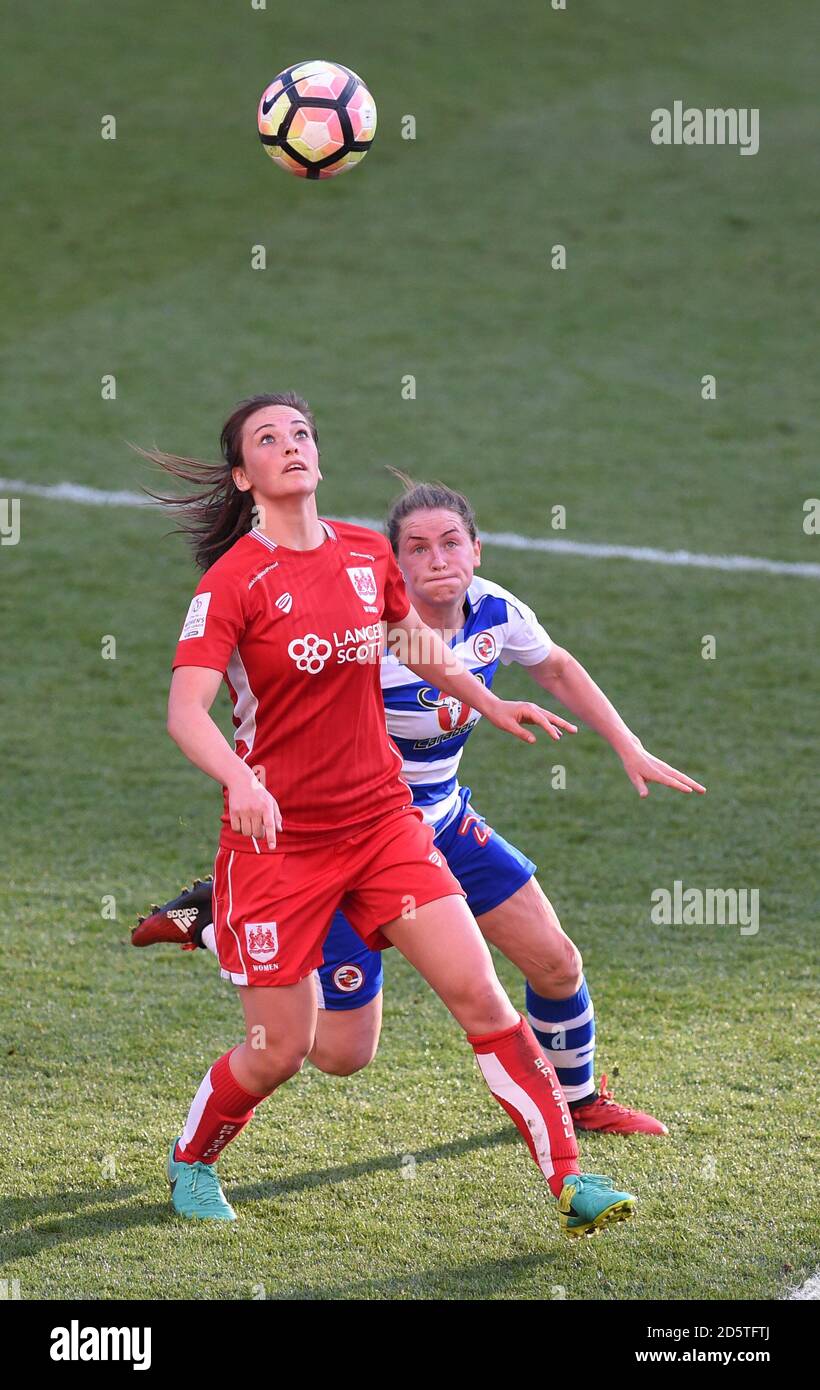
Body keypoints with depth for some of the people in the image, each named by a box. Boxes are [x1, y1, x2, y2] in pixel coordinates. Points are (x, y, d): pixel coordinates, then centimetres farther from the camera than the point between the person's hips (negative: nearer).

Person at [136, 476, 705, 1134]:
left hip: (444, 821, 6)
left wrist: (630, 748, 11)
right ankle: (215, 918, 16)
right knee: (343, 1052, -3)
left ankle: (578, 1099, 32)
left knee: (557, 963, 2)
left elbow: (555, 667, 14)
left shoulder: (496, 612, -8)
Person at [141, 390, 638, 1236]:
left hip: (382, 818, 4)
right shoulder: (233, 581, -12)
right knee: (279, 1050, 1)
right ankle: (190, 1163, 30)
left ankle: (569, 1180, -4)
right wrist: (240, 781, -40)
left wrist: (490, 705, 26)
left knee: (479, 994, -8)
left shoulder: (367, 556, 4)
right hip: (278, 836, -4)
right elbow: (185, 710, -23)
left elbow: (415, 641, 26)